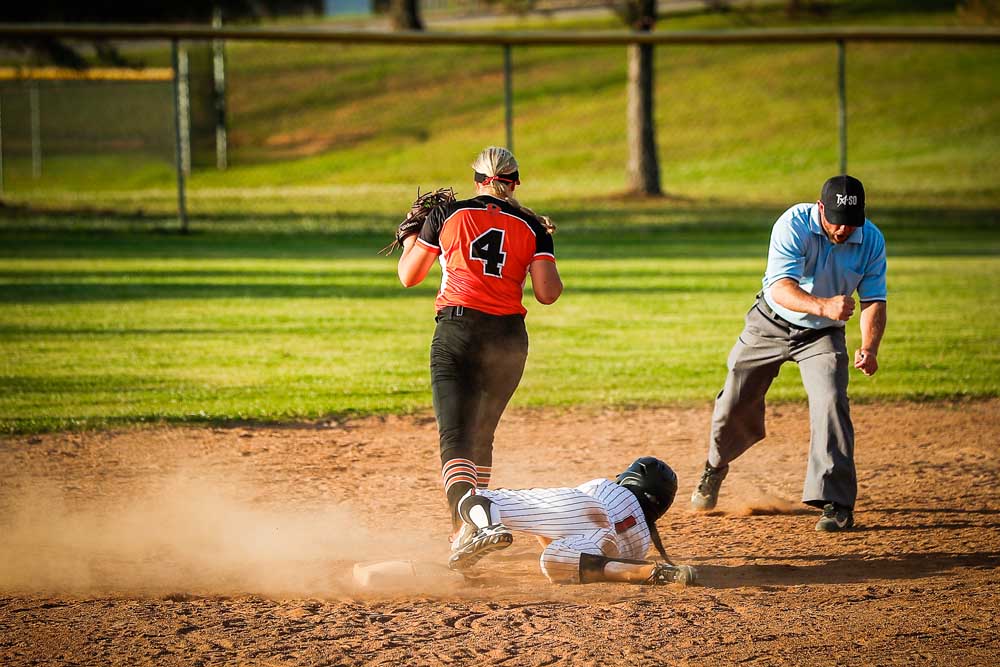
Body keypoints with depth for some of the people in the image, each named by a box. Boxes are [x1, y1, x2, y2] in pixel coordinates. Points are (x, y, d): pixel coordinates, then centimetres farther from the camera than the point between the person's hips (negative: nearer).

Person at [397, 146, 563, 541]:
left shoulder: (447, 215, 5)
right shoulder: (532, 227, 7)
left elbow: (408, 276, 12)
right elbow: (548, 293, -1)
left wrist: (411, 236, 31)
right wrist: (545, 245, 17)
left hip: (457, 333, -3)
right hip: (509, 340, 3)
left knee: (455, 435, -13)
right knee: (482, 434, 22)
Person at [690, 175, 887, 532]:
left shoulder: (871, 240, -18)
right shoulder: (793, 225, -29)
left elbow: (873, 299, -11)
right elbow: (781, 288, -39)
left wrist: (869, 348, -30)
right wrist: (823, 306, -58)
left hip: (823, 334, 1)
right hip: (773, 324, -1)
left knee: (831, 402, -22)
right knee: (735, 404, 9)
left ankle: (836, 504, -21)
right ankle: (715, 467, 41)